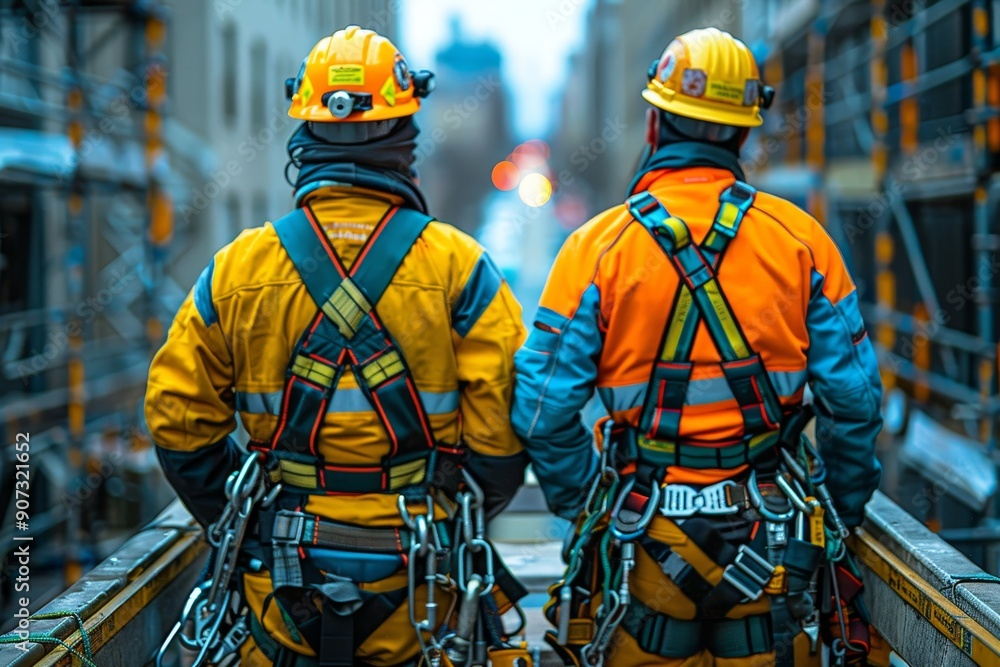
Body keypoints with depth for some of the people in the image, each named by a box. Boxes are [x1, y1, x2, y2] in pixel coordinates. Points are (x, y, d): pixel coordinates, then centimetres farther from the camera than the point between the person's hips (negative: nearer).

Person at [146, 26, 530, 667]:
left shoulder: (237, 268, -2)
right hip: (415, 567, -1)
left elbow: (179, 421, 2)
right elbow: (505, 420, -9)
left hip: (285, 575, 1)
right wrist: (464, 518, 7)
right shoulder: (457, 265, -7)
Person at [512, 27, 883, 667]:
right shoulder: (801, 238, -1)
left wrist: (588, 508, 8)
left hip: (647, 541, -1)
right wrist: (840, 515, 13)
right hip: (774, 537, 1)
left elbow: (545, 412, -8)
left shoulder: (598, 245, -5)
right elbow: (854, 399, -1)